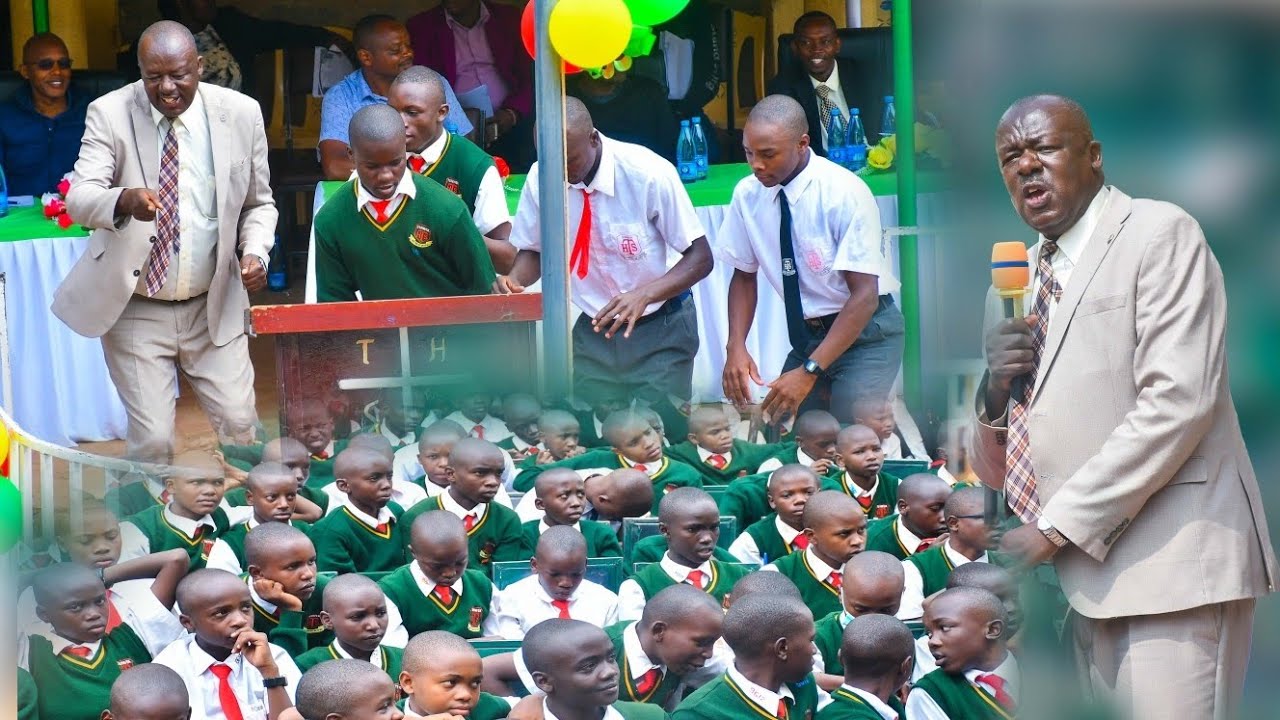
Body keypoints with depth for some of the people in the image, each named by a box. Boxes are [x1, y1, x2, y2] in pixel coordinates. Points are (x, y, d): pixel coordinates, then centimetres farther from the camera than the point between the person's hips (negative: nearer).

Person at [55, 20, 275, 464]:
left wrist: (255, 253, -11)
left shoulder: (241, 114, -3)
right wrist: (124, 200, -43)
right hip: (135, 310, -2)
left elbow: (259, 203, 9)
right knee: (152, 440, -5)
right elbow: (78, 198, -21)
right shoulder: (110, 114, -10)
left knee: (241, 426, 1)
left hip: (214, 307, 2)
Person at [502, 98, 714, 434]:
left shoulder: (648, 173, -20)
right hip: (594, 330, 4)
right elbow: (534, 251, 8)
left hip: (658, 331, -3)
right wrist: (513, 280, -16)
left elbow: (700, 258, -15)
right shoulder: (540, 179, -9)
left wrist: (644, 294, -32)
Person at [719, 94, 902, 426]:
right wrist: (736, 347, -12)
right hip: (806, 333, 5)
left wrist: (809, 372, -27)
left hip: (864, 332, -5)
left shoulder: (844, 193, -21)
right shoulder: (748, 194, -5)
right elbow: (744, 275, 6)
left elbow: (865, 295, -21)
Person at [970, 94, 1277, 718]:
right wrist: (997, 386, -4)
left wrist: (1056, 527, -16)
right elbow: (995, 471, 19)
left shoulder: (1161, 234, -3)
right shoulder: (1025, 274, 18)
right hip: (1090, 571, 7)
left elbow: (1178, 402, -16)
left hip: (1171, 560, -7)